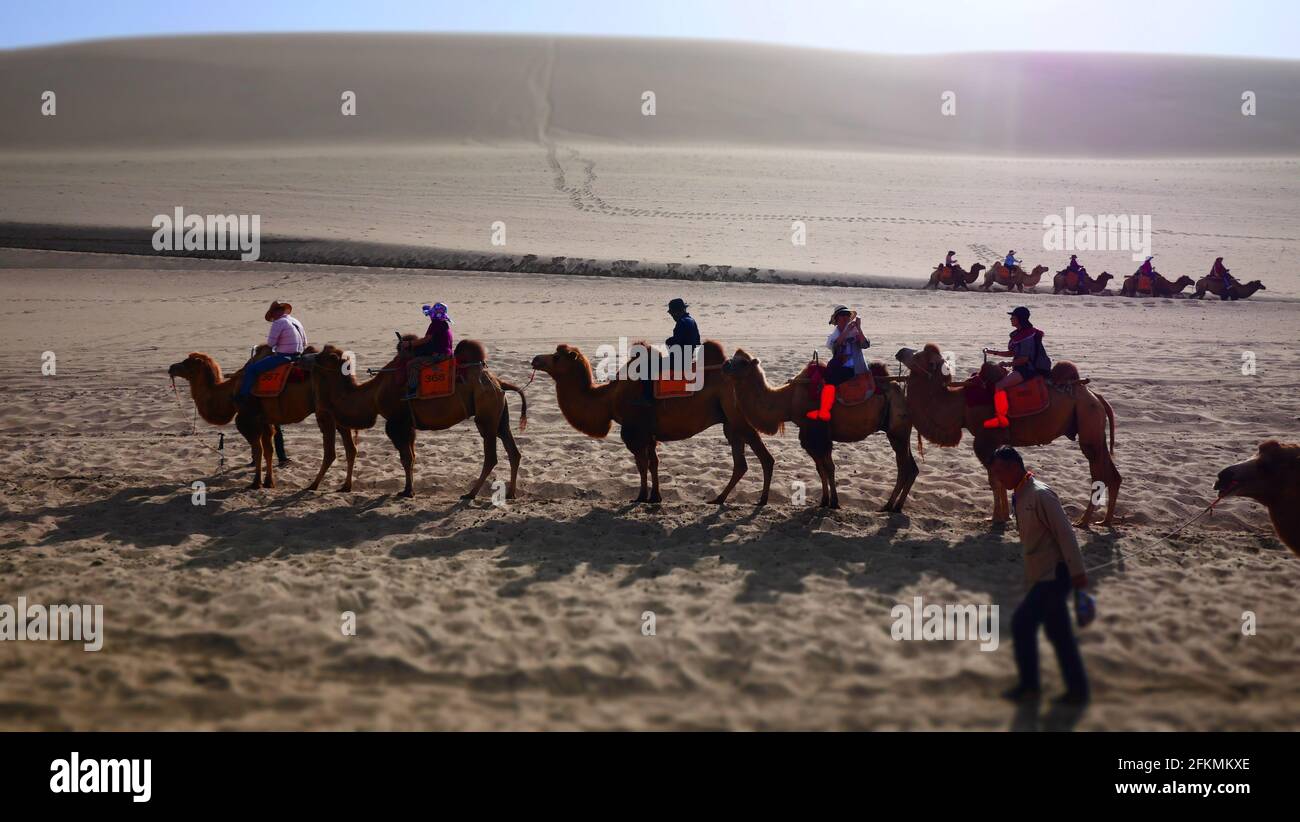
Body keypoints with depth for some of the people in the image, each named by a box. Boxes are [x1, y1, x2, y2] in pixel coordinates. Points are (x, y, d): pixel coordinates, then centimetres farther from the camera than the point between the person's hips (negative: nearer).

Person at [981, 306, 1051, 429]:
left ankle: (1001, 418, -30)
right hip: (1023, 367, 11)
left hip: (1029, 368, -11)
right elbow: (1012, 353, 23)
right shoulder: (1018, 334, 14)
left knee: (999, 385, -24)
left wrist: (1008, 364, -11)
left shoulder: (1028, 335, -16)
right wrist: (994, 352, 19)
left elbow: (1024, 358, -19)